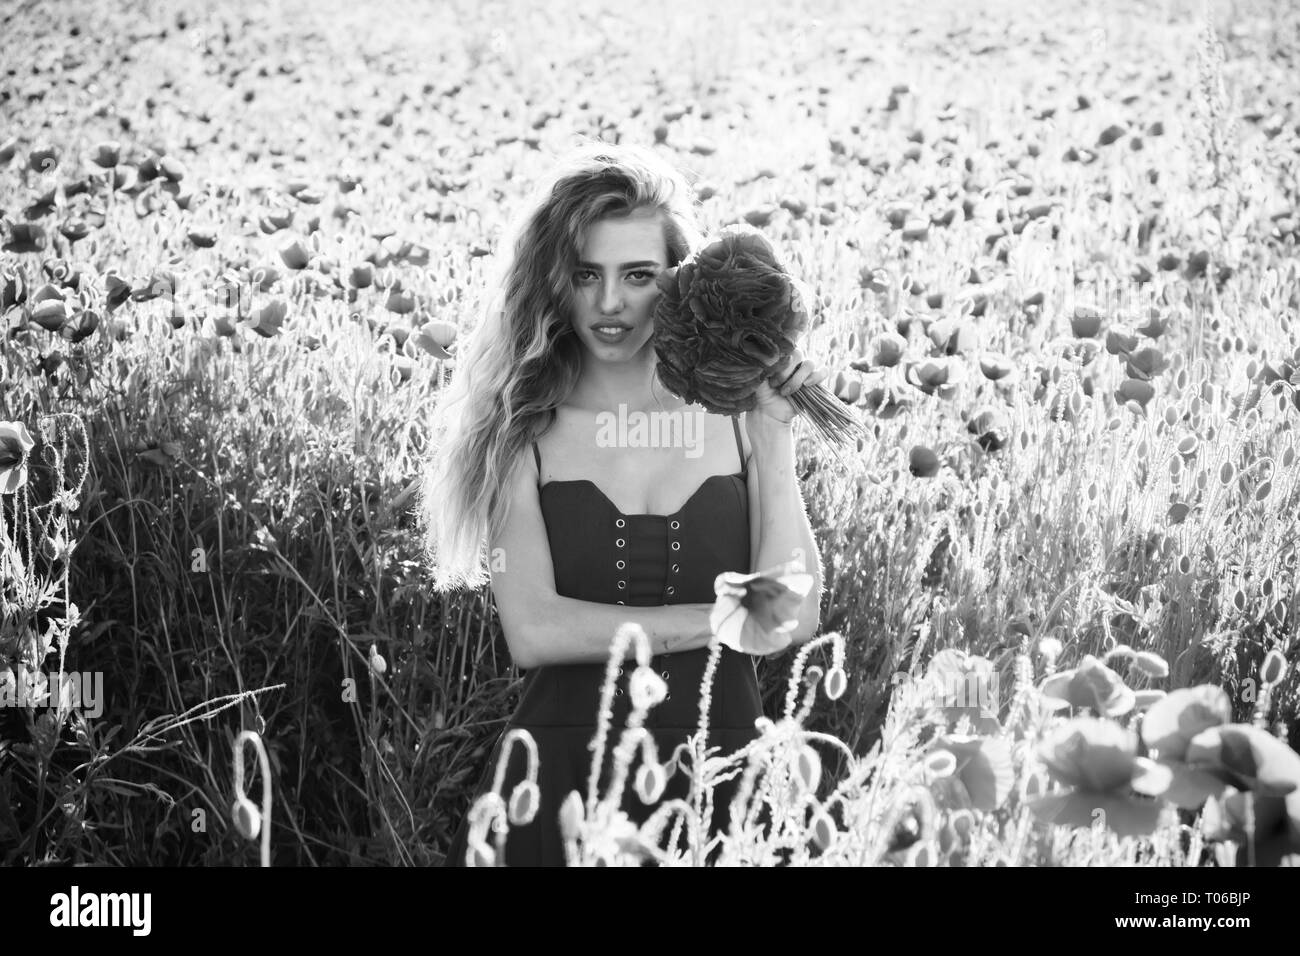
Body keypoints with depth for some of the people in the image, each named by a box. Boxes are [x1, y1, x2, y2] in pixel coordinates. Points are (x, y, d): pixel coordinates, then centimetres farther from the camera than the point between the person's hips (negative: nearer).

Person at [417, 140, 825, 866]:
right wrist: (725, 620, -11)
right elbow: (532, 633, -13)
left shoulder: (734, 409, 1)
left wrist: (775, 431, -8)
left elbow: (795, 618, -7)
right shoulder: (523, 431, -2)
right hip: (567, 774, -1)